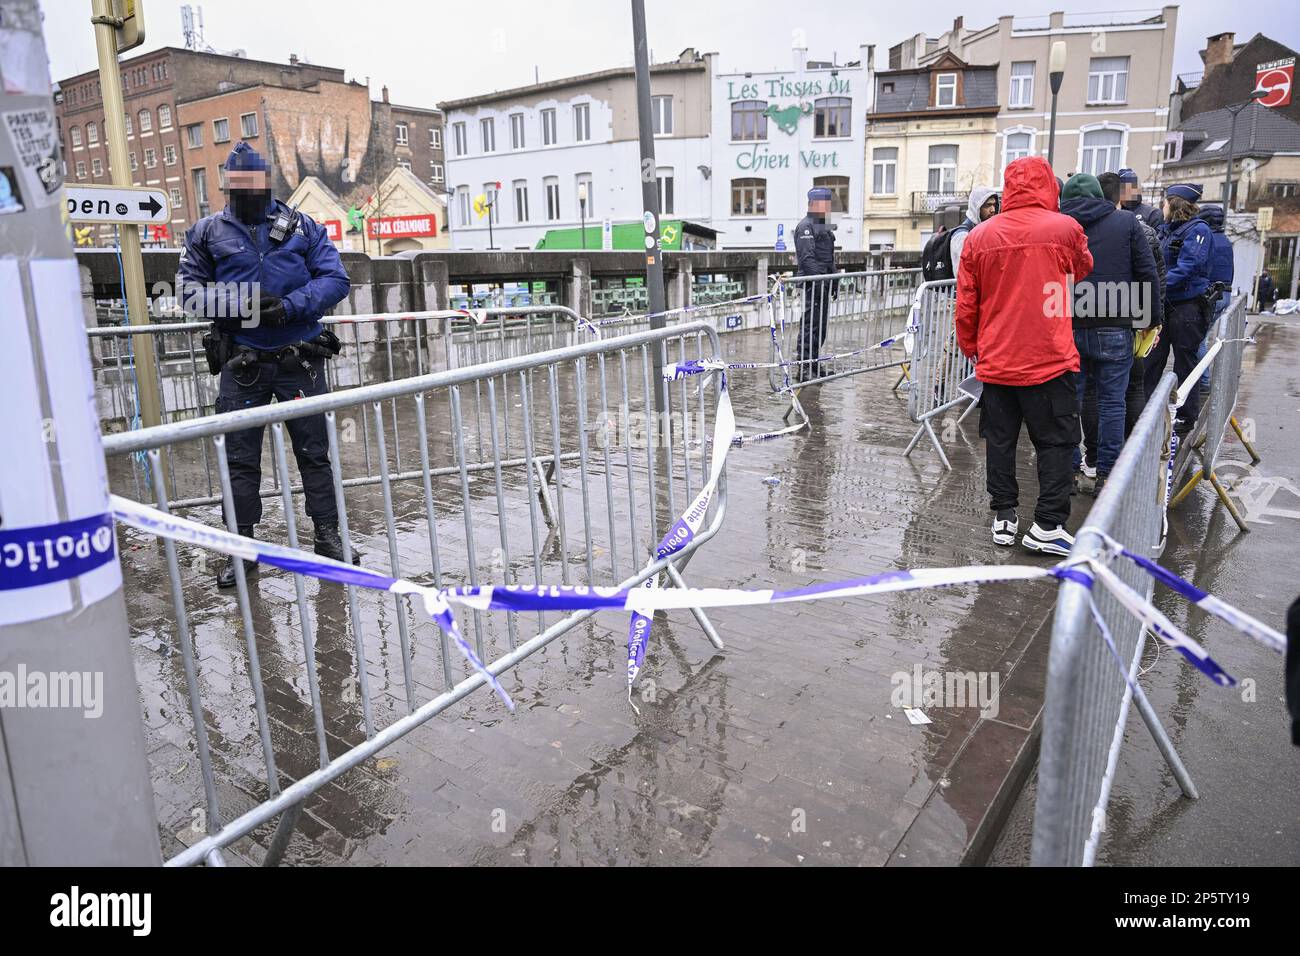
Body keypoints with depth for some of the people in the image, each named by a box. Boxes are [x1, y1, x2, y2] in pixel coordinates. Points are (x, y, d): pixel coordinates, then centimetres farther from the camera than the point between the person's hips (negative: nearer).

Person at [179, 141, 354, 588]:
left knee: (314, 451, 7)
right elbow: (192, 292, 4)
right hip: (241, 363, 1)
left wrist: (289, 306, -16)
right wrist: (243, 303, -14)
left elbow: (335, 280, -2)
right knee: (240, 459, 6)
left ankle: (328, 536, 19)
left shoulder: (303, 227, 5)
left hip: (300, 359, -1)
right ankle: (243, 546, 17)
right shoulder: (207, 232, 7)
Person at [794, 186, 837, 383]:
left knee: (821, 325, 11)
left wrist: (833, 281, 24)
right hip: (812, 283, -10)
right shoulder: (805, 226, -10)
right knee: (810, 325, -11)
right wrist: (819, 278, -26)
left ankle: (814, 363, 19)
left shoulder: (824, 226, 22)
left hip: (824, 282, 10)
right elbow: (807, 257, -20)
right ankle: (804, 369, -10)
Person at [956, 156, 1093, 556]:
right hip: (1050, 359, -2)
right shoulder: (1065, 229, -5)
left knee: (1000, 440, 11)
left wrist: (970, 348, 18)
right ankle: (1047, 526, 7)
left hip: (995, 361, 3)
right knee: (1056, 442, 6)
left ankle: (1003, 518, 18)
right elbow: (1084, 269, 17)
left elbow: (965, 305, 4)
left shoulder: (979, 237, 0)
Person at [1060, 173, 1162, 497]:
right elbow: (1148, 273, 3)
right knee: (1112, 400, 7)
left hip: (1067, 328, 0)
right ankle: (1107, 475, 10)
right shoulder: (1126, 221, 5)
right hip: (1113, 327, 0)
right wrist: (1152, 317, 10)